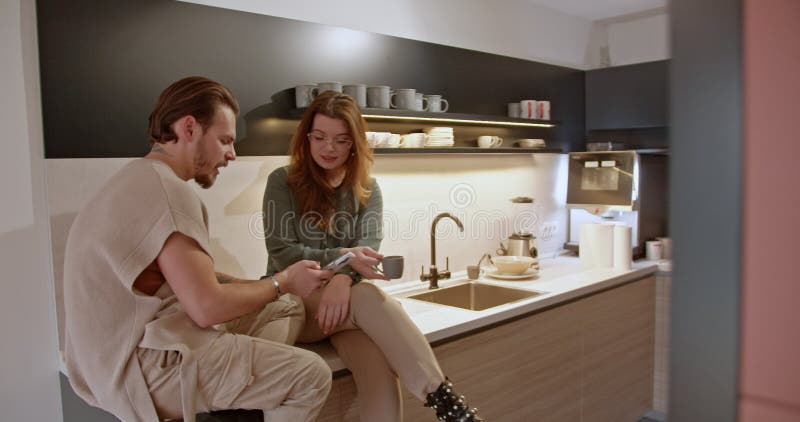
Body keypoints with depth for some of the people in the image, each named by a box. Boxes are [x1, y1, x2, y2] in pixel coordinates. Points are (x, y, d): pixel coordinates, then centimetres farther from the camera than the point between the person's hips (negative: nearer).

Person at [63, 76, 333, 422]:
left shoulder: (143, 178, 13)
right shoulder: (168, 190, -20)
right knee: (312, 375, -12)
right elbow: (209, 307, -23)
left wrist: (271, 283, 3)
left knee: (286, 310, 13)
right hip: (144, 366, -10)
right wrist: (282, 282, -7)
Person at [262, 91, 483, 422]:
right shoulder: (282, 182, 0)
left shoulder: (367, 190, 8)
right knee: (369, 297, -34)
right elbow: (281, 253, -8)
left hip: (342, 299, 3)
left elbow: (368, 247, -9)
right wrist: (343, 257, -24)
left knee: (378, 364, -33)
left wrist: (343, 278, -33)